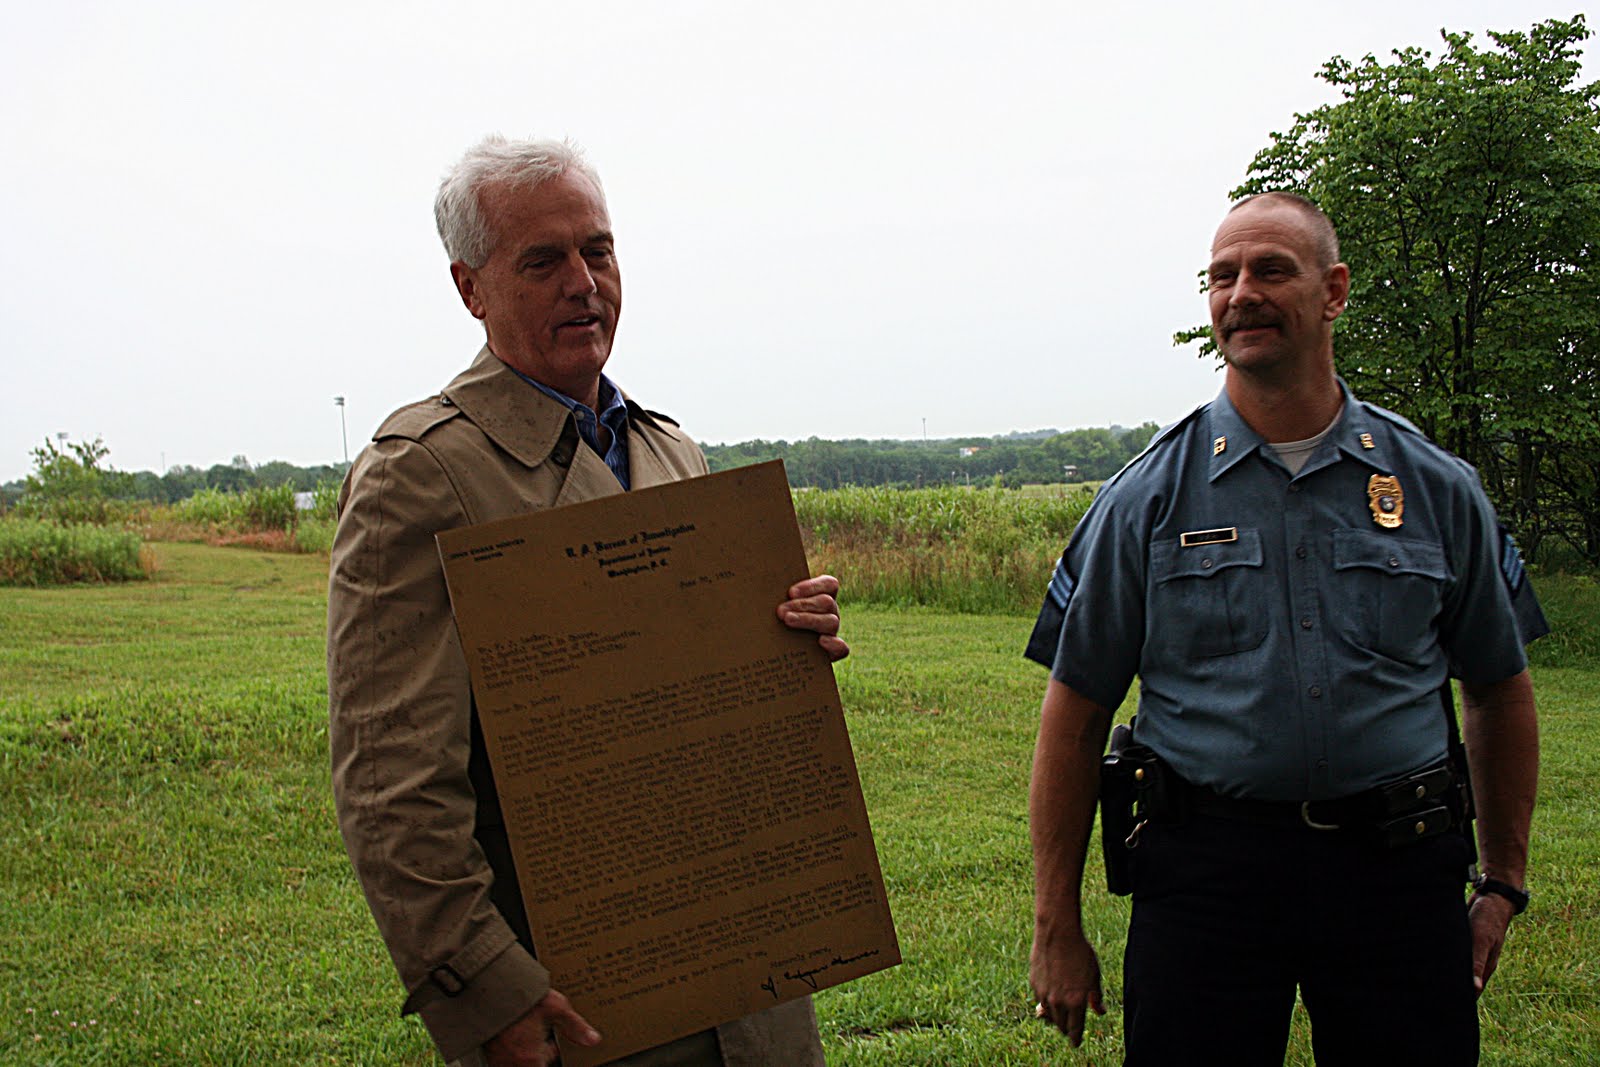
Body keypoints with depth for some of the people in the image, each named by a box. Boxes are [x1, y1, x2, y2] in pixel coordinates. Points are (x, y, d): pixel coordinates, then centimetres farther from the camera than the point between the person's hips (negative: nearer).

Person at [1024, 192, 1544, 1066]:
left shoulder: (1436, 488, 5)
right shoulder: (1149, 498, 0)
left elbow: (1499, 689, 15)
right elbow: (1075, 713, 1)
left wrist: (1502, 885, 13)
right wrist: (1056, 928, -1)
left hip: (1399, 873, 2)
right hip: (1204, 869, -1)